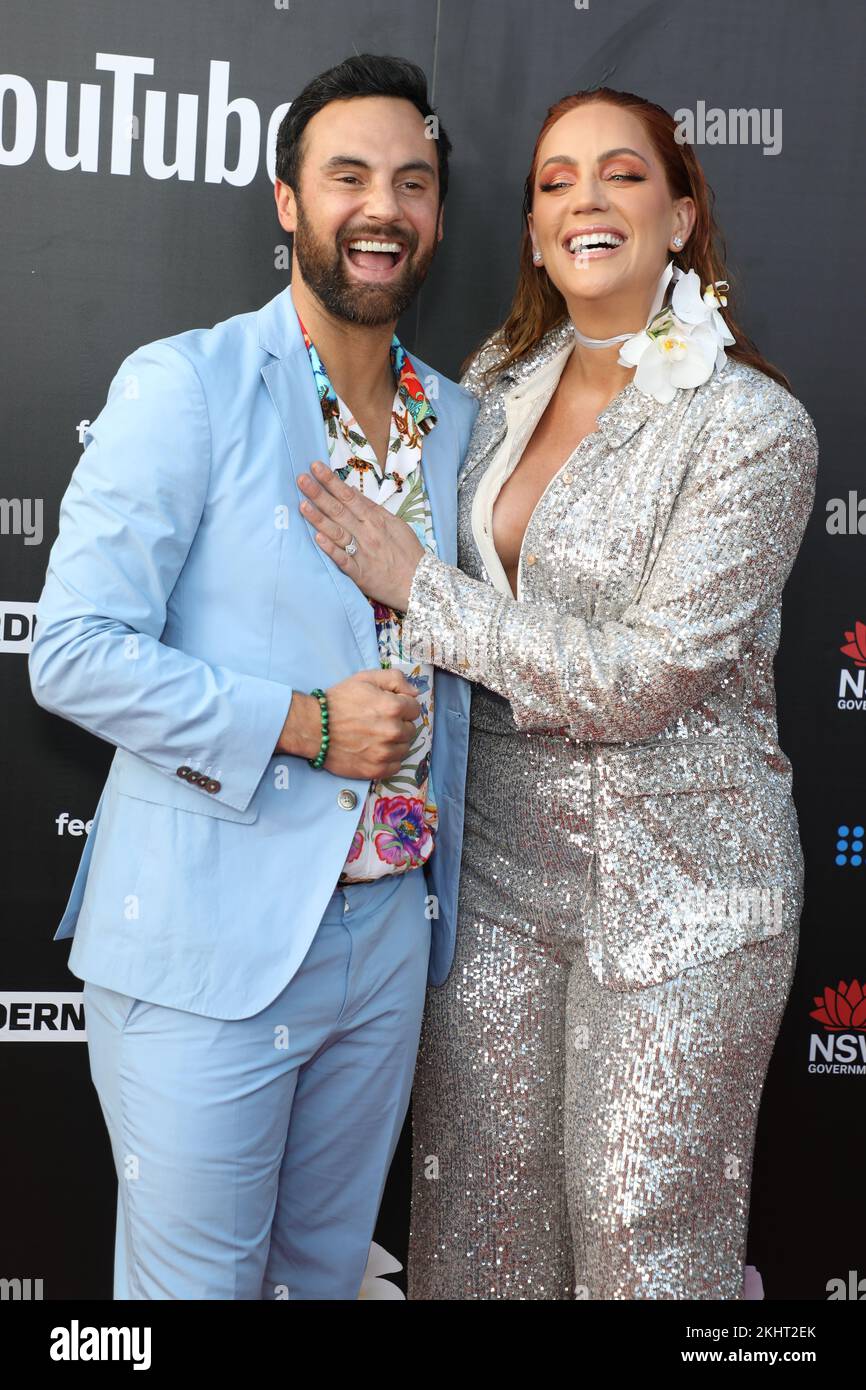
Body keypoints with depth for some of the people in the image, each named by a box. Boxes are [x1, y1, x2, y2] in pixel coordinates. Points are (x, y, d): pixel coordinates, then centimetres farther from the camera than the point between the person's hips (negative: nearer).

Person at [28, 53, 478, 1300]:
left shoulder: (458, 419, 8)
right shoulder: (184, 387, -10)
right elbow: (75, 653, -15)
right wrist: (304, 725, -19)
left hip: (386, 928, 6)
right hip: (210, 939, -5)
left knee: (329, 1268, 21)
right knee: (194, 1280, 9)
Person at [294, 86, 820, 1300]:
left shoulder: (754, 425, -14)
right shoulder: (497, 385, 4)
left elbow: (643, 678, -20)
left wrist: (419, 587, -17)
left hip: (675, 890, -5)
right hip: (496, 866, 5)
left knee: (646, 1236, 9)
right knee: (475, 1205, 15)